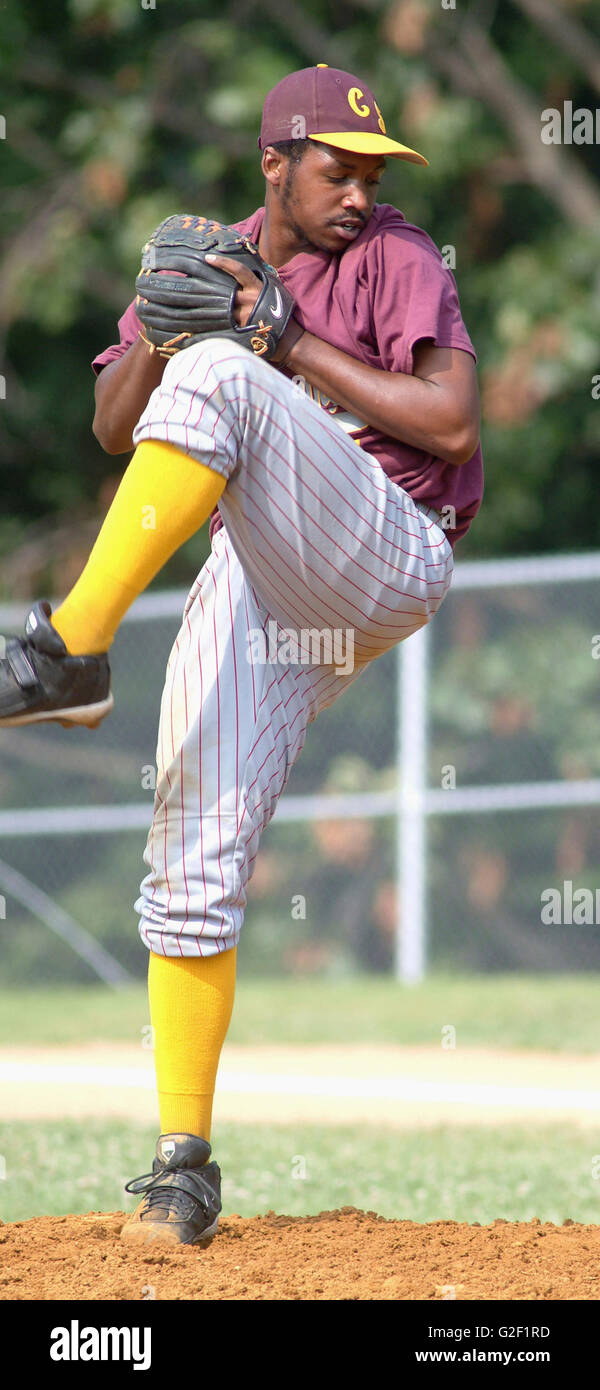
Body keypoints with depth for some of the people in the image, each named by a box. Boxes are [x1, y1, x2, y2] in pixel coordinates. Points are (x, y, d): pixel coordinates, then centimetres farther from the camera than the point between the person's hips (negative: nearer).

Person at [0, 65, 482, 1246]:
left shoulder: (393, 256, 3)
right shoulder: (210, 265, 19)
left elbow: (454, 423, -9)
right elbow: (115, 428, 14)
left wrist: (293, 341, -10)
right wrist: (156, 328, -6)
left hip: (387, 559, -5)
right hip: (255, 589, 5)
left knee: (219, 380, -30)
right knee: (195, 861, -7)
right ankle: (184, 1162, 0)